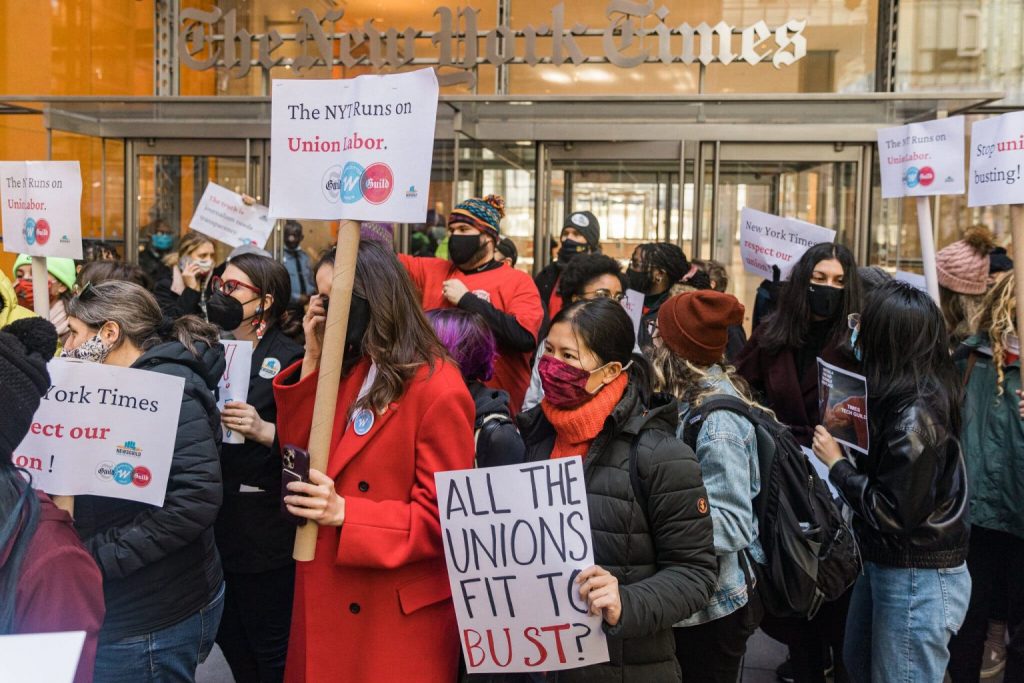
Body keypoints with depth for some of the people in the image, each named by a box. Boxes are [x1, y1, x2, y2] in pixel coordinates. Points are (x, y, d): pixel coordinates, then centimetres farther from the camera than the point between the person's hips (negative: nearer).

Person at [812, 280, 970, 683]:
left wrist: (836, 464, -15)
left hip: (917, 580, -9)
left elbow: (893, 513, -24)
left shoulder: (916, 413, -25)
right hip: (883, 565, 9)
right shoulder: (924, 393, 2)